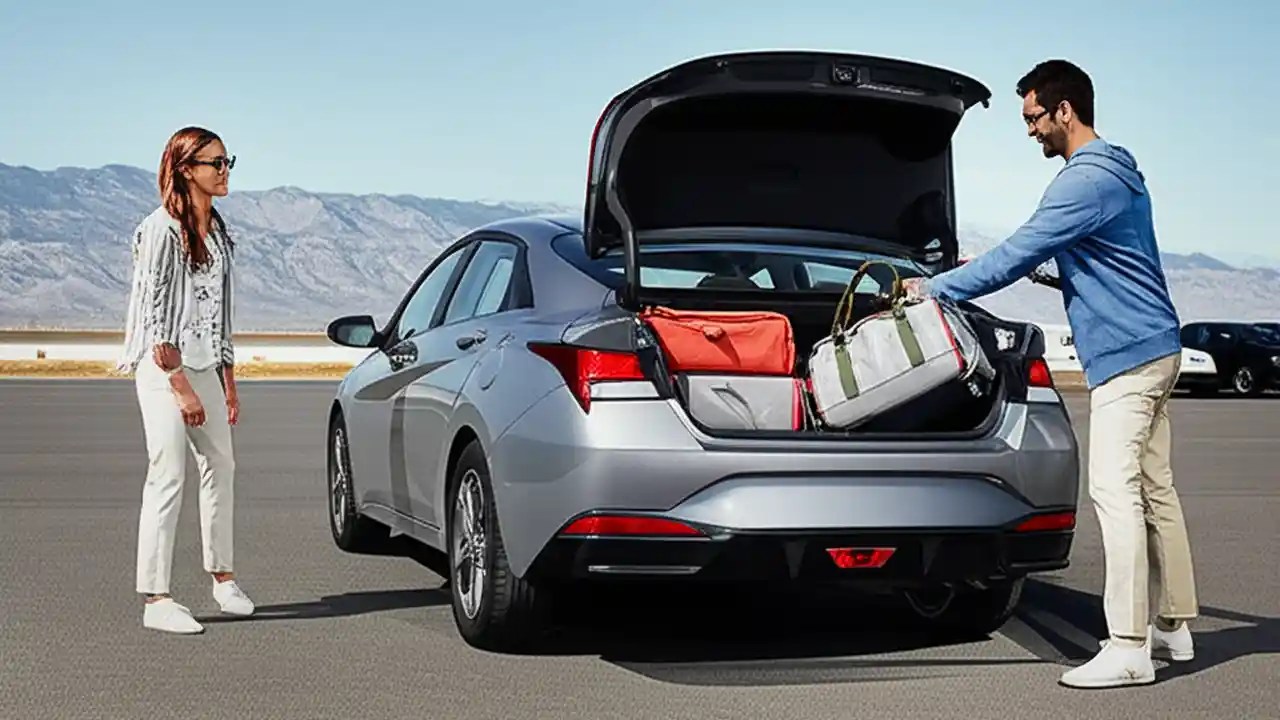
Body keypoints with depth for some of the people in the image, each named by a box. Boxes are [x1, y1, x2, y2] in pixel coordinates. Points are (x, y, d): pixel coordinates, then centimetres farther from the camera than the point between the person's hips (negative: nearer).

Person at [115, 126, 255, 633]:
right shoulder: (162, 230, -11)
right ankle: (155, 600, -6)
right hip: (164, 367, -8)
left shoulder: (217, 231, 13)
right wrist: (181, 386, -17)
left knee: (221, 468, 11)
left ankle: (222, 577, 25)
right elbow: (154, 313, -15)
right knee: (168, 477, -9)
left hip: (205, 366, 8)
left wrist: (229, 382, 15)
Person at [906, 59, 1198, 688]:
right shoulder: (1118, 172, 17)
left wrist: (934, 289, -9)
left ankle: (1128, 649, -14)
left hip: (1126, 355, -11)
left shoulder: (1085, 181, -17)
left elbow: (1017, 257, -18)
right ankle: (1173, 626, 20)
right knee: (1153, 490, 13)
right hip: (1154, 350, 11)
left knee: (1115, 491, -13)